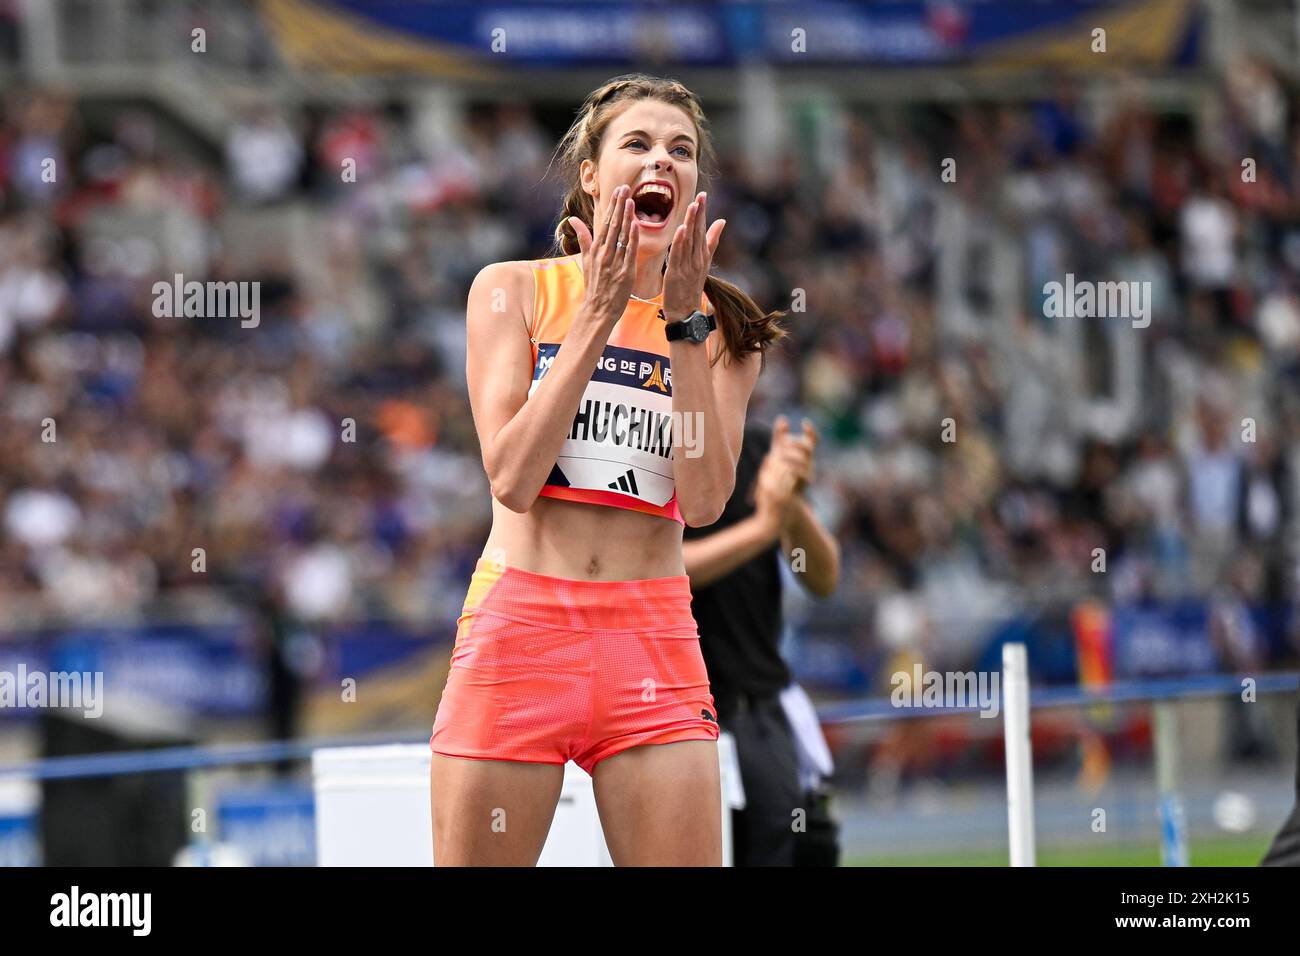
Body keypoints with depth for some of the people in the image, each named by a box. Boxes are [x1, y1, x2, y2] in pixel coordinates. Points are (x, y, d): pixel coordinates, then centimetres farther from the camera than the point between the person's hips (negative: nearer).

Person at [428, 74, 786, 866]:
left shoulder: (722, 327, 9)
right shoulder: (514, 290, 4)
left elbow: (705, 500, -6)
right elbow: (512, 476, -9)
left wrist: (684, 323, -10)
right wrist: (599, 314, -11)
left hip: (654, 638, 2)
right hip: (520, 626, -2)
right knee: (478, 859, -2)